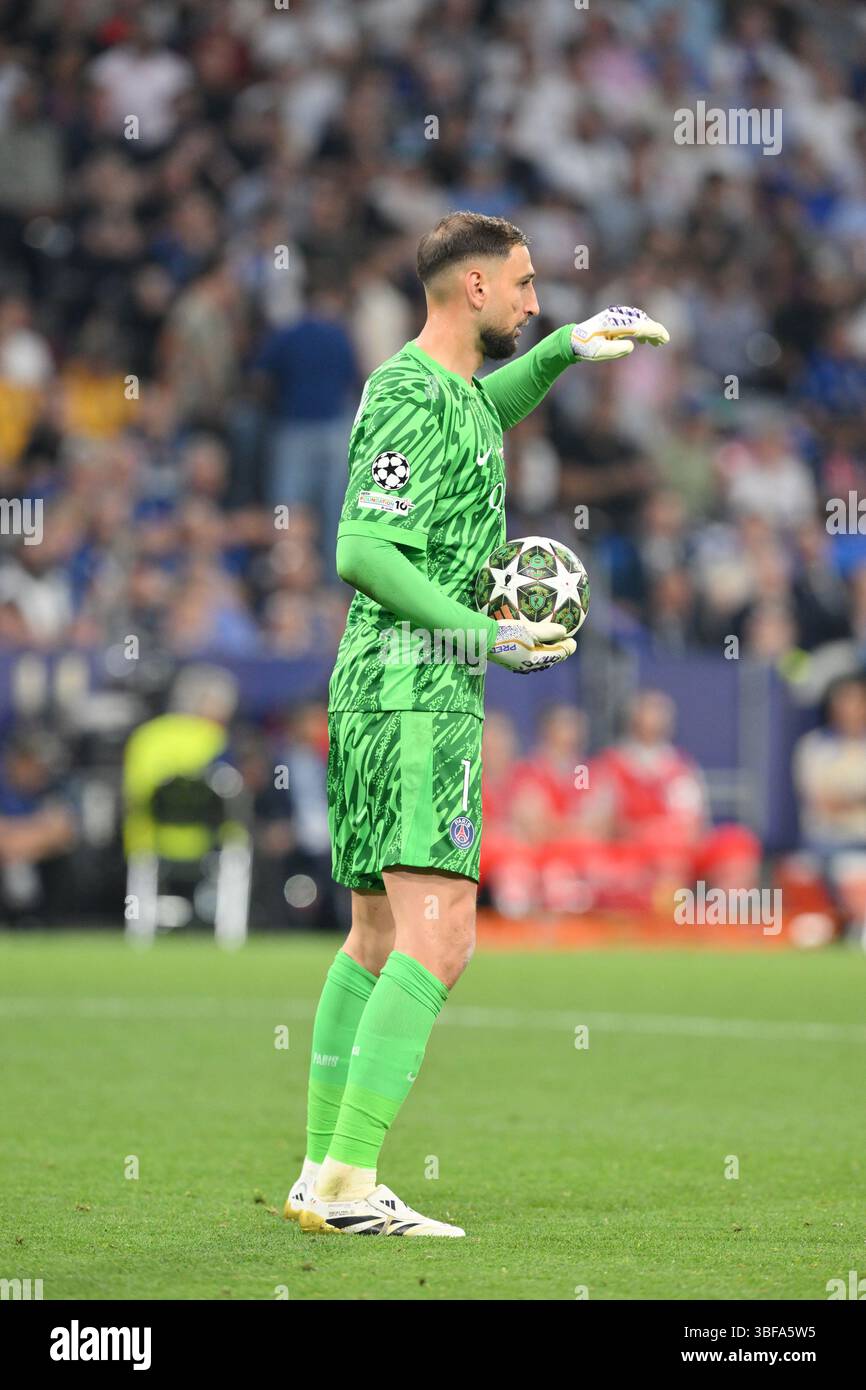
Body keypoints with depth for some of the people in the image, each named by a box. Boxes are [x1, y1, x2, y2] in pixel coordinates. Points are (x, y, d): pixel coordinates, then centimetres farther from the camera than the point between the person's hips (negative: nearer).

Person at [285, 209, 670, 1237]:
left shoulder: (447, 387, 17)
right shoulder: (413, 397, -13)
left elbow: (486, 409, 43)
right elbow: (364, 554, -21)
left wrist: (566, 347, 31)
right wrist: (485, 637, -22)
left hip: (378, 693, 11)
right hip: (417, 698, -11)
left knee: (378, 939, 13)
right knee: (440, 939, -18)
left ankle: (321, 1177, 16)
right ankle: (349, 1184, -24)